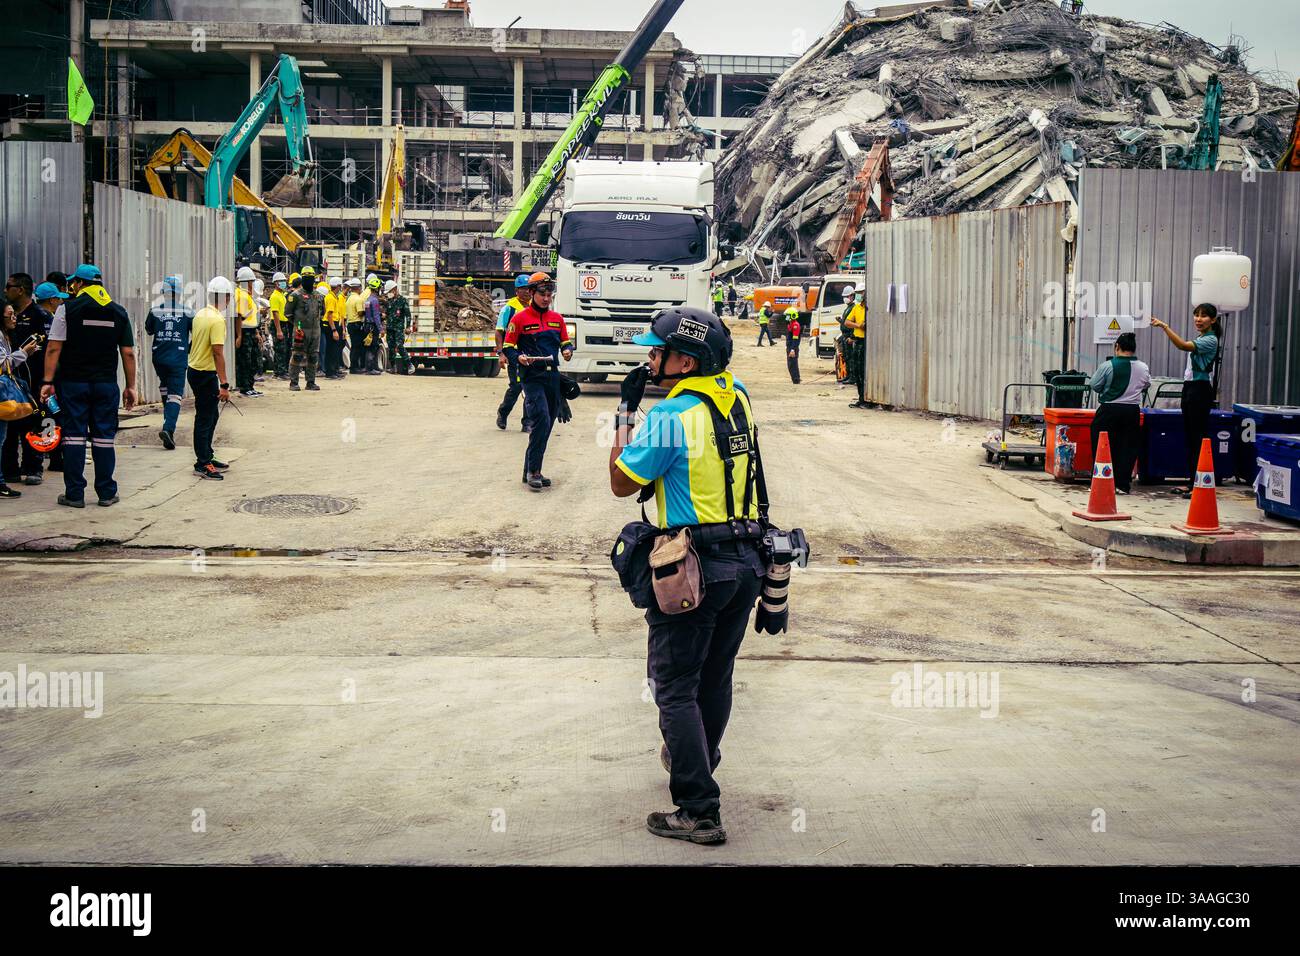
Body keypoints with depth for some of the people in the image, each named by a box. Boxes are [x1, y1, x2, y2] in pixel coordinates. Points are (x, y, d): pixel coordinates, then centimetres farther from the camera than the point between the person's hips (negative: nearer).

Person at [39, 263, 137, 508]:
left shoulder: (69, 309, -3)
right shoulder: (119, 312, 7)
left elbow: (54, 349, -8)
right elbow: (128, 353, 6)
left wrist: (48, 382, -7)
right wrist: (130, 387, 10)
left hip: (73, 384, -2)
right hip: (106, 384, 2)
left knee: (74, 437, 2)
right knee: (104, 439, 6)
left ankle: (74, 494, 4)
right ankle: (106, 493, 9)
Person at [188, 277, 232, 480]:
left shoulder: (200, 314, 9)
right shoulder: (217, 320, -19)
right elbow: (218, 353, -24)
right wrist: (224, 385, -24)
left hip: (194, 369, 9)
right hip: (206, 374, -9)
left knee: (211, 415, 19)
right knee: (205, 419, -3)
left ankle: (207, 457, 26)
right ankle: (202, 464, 2)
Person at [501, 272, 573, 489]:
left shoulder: (557, 318, 13)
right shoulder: (520, 318, -2)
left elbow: (565, 341, 20)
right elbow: (508, 347, -1)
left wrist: (568, 350, -3)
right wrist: (519, 357, -21)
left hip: (553, 376, 6)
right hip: (532, 376, -6)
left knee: (547, 424, 10)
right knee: (541, 420, -20)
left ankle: (531, 471, 20)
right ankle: (533, 471, -14)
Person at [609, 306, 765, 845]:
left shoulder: (670, 418, -17)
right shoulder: (738, 398, 5)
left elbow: (622, 483, -4)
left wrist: (626, 411, 5)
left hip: (694, 567, -7)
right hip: (747, 562, 8)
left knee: (676, 689, -1)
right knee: (715, 679, 22)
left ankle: (699, 811, -4)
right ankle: (697, 764, 42)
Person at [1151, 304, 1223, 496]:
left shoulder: (1210, 340, -11)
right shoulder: (1199, 339, 17)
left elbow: (1183, 345, -27)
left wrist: (1165, 327, -32)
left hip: (1201, 390, -9)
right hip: (1190, 387, 10)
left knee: (1199, 437, -9)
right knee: (1189, 436, 11)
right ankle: (1191, 482, 16)